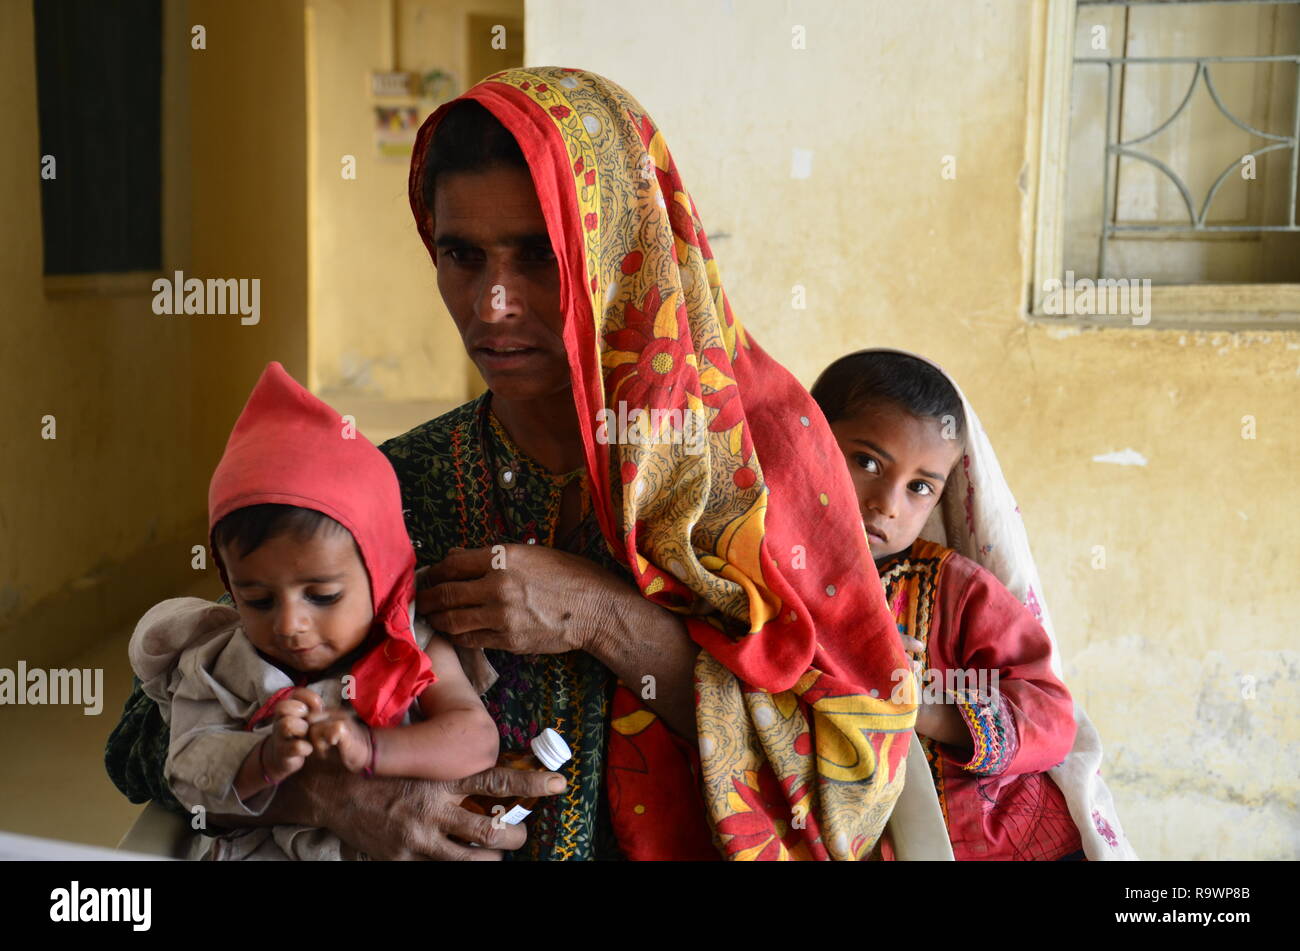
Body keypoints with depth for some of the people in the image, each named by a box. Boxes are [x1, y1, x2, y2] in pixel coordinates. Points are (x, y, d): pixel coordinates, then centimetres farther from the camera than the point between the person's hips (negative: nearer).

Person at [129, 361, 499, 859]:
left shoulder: (414, 651, -7)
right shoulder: (218, 669, -2)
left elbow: (477, 740, -15)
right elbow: (191, 774, -7)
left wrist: (368, 748, -29)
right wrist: (265, 760, -27)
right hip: (257, 846, 2)